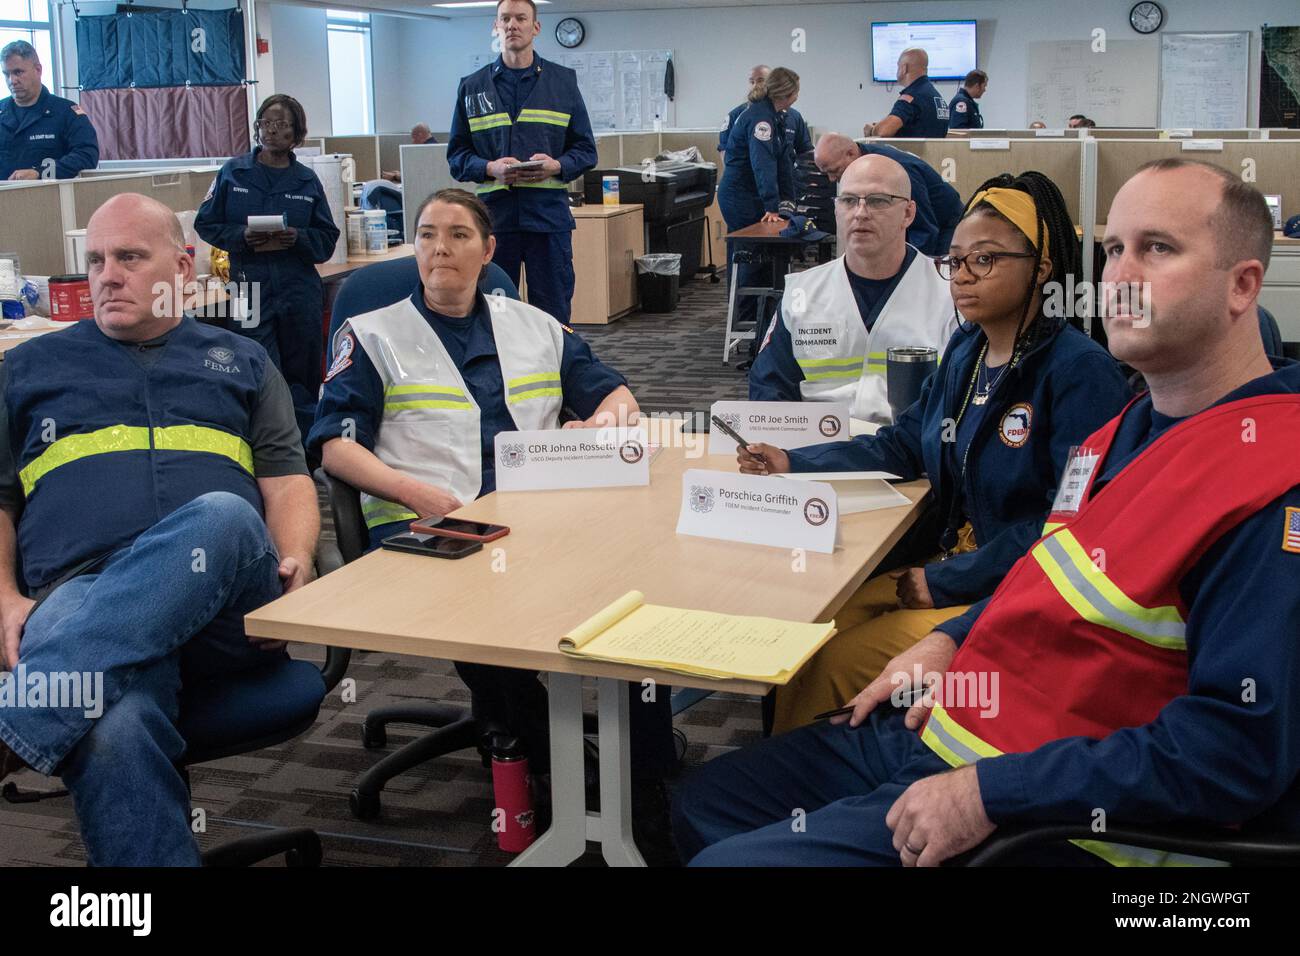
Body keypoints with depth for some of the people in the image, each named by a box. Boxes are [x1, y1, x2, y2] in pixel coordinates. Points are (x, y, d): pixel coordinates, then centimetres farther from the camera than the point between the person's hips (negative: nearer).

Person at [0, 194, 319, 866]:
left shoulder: (241, 361, 27)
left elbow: (287, 481, 17)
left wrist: (295, 561, -6)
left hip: (227, 604, 1)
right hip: (75, 597, 0)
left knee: (222, 515, -39)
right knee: (113, 731, -39)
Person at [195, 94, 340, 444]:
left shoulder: (307, 180, 7)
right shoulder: (234, 172, 4)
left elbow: (327, 241, 7)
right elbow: (206, 224, 5)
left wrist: (297, 238, -13)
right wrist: (243, 236, -12)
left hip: (300, 291, 2)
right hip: (251, 289, -2)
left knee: (304, 380, 7)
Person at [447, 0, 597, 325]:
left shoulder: (563, 81, 9)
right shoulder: (472, 87, 10)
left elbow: (585, 149, 9)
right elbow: (457, 155, 8)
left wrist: (557, 166, -12)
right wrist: (490, 168, -12)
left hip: (548, 215, 0)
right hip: (492, 214, 1)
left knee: (553, 317, 4)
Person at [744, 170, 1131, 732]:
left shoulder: (1079, 371, -16)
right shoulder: (966, 351, 9)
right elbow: (903, 446, 19)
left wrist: (945, 582, -19)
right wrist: (794, 463, 6)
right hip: (941, 566, 8)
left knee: (836, 664, -20)